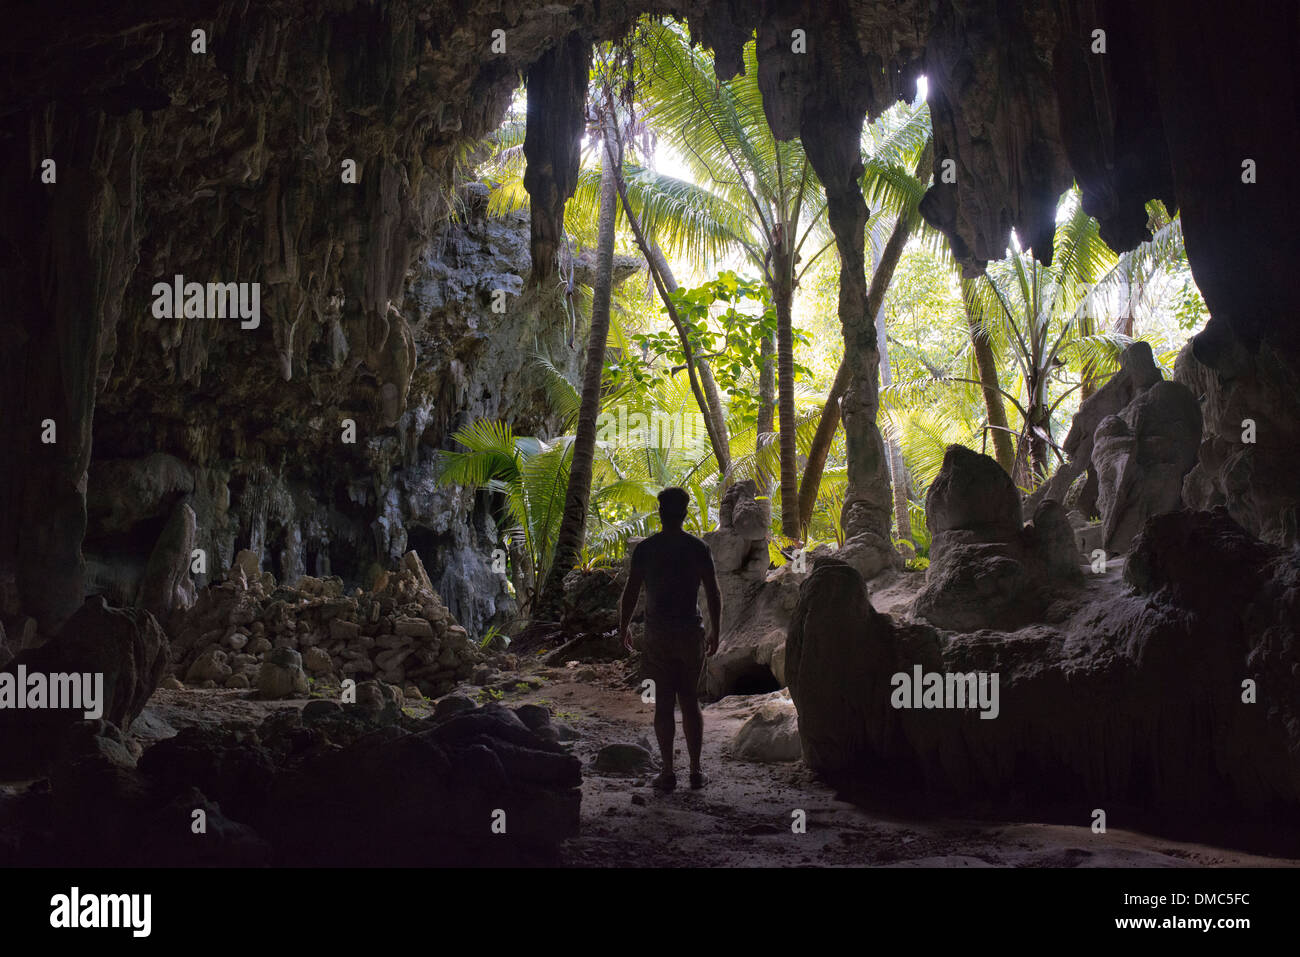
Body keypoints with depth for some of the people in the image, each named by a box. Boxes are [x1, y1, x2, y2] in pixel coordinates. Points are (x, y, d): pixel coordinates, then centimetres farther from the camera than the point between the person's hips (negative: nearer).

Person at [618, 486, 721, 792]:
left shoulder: (645, 549, -5)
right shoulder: (699, 548, -2)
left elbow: (630, 593, -3)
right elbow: (713, 595, 0)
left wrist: (623, 629, 11)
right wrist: (714, 632, 12)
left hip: (658, 633, -1)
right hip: (691, 632, 1)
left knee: (664, 704, 4)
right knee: (689, 701, 12)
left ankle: (668, 772, 6)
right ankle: (696, 771, 12)